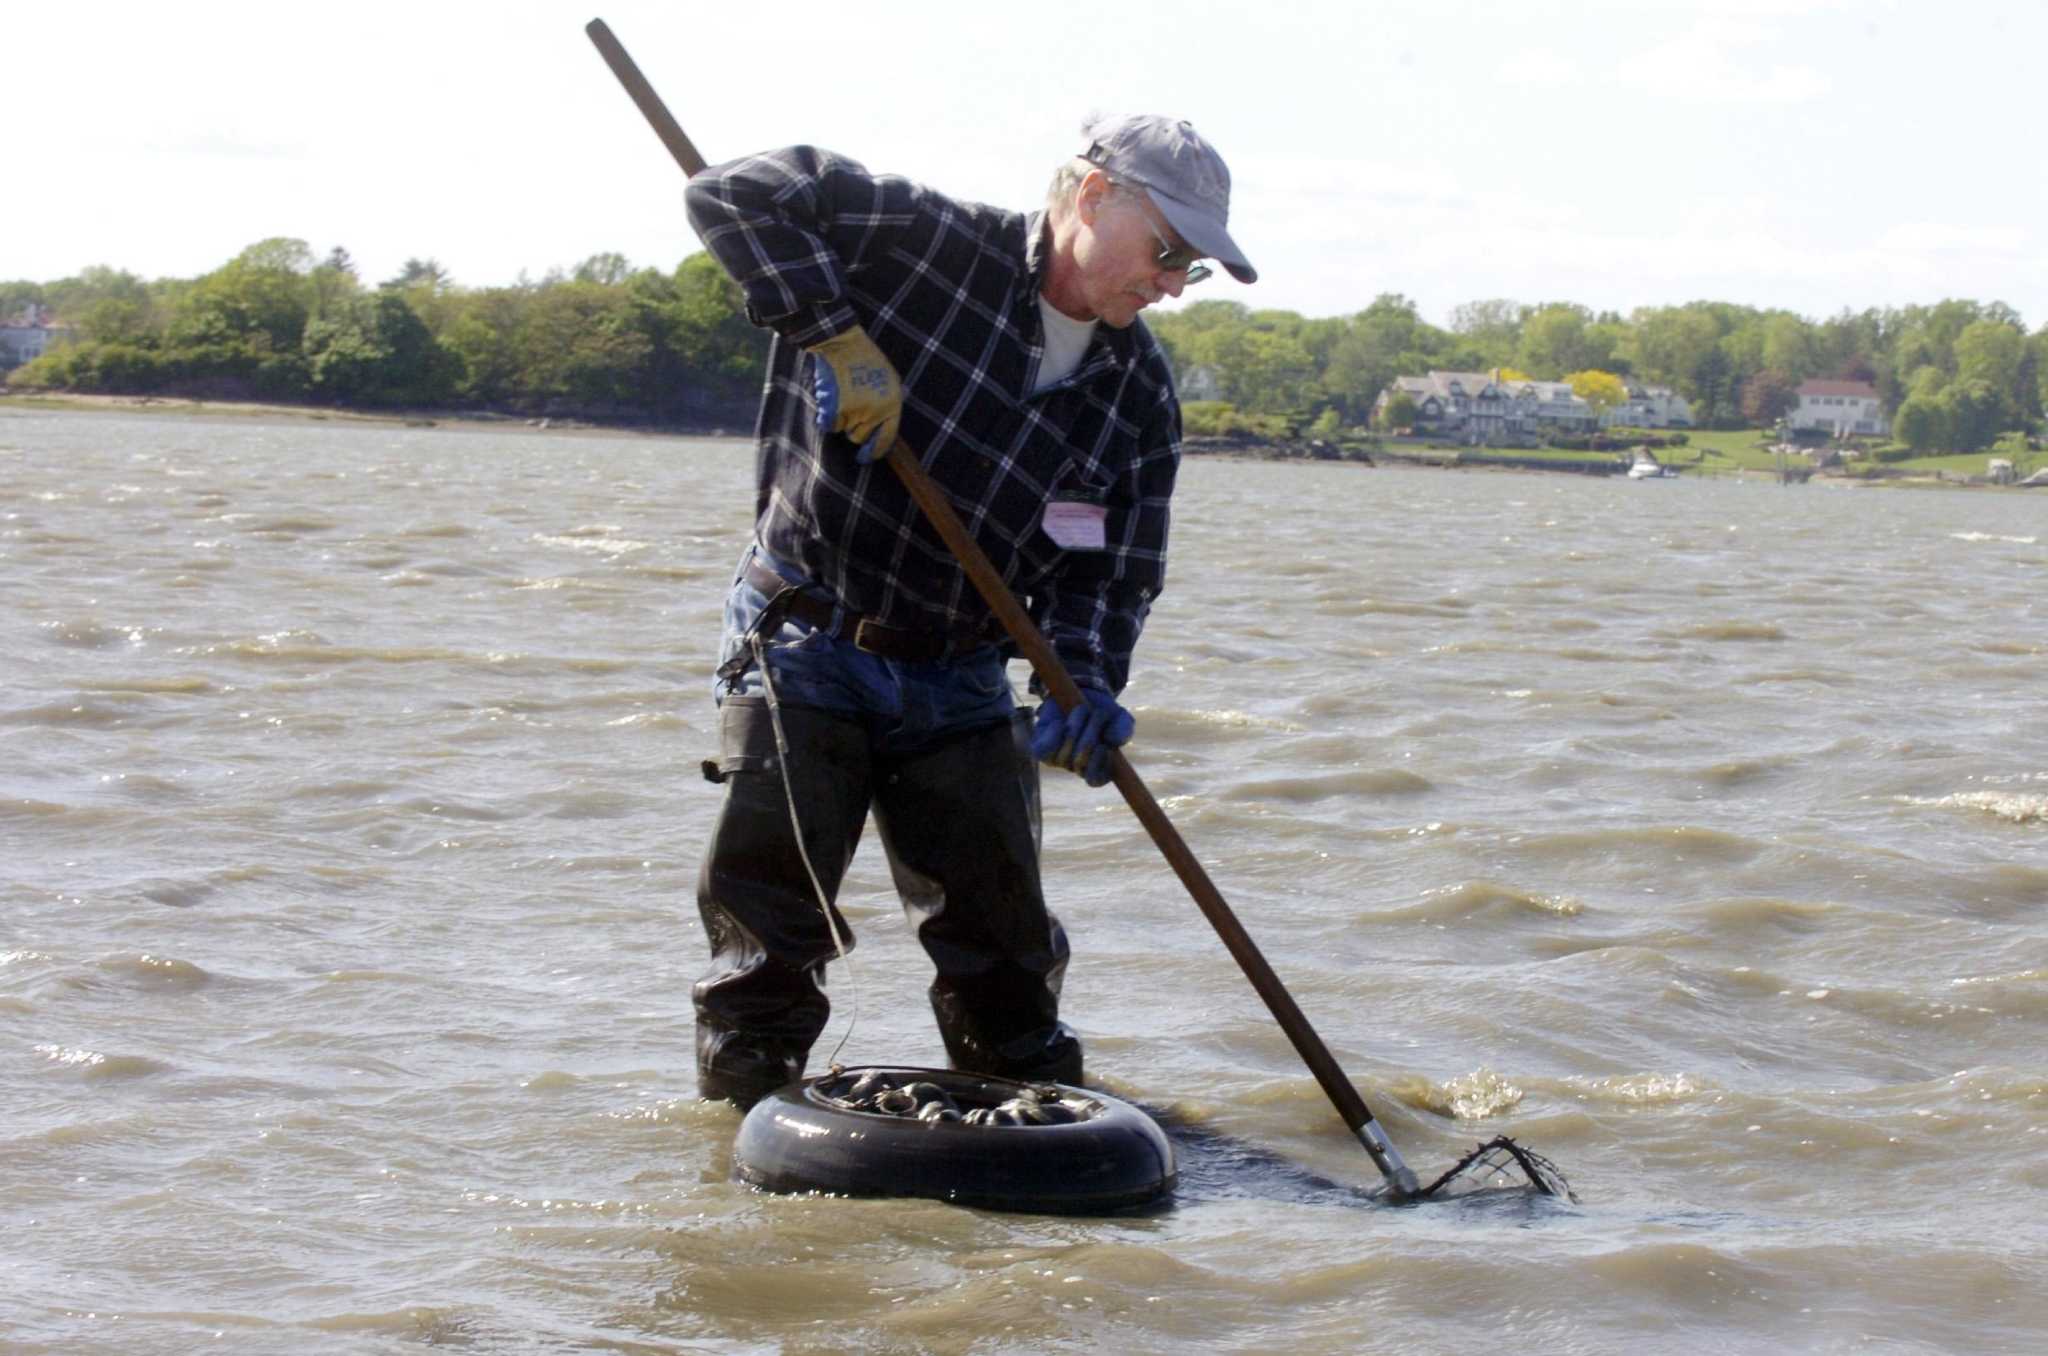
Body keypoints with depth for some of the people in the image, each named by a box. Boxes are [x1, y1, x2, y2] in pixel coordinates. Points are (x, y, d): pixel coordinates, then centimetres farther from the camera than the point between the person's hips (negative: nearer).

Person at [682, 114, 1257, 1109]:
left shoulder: (1141, 397, 2)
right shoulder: (931, 245, -14)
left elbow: (1110, 570, 0)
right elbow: (739, 196, -19)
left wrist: (1084, 681, -20)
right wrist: (829, 328, -29)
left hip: (961, 681, 5)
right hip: (803, 645, -4)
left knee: (1003, 941, 8)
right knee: (768, 929, -5)